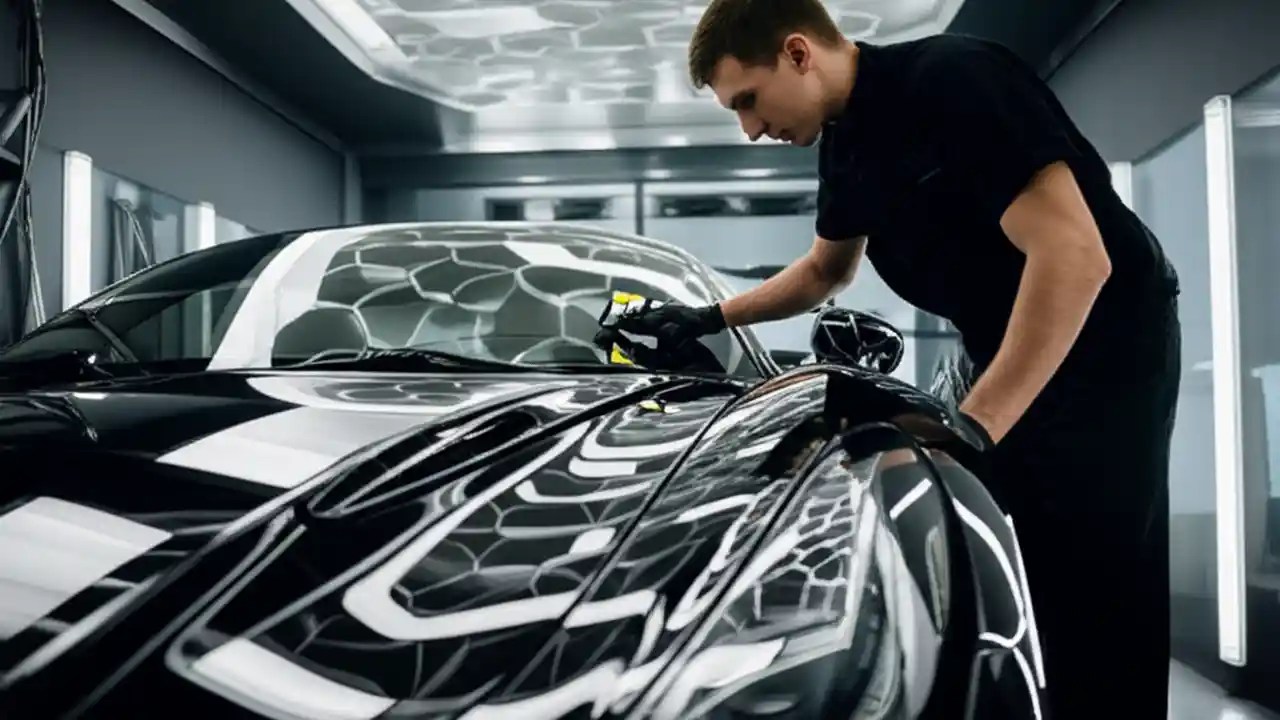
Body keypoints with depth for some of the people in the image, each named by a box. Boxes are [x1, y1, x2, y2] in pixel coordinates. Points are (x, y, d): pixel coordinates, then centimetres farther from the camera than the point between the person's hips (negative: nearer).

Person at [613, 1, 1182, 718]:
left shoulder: (954, 79, -22)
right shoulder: (844, 140, 6)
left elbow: (1075, 256, -29)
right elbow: (826, 271, 24)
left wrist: (972, 425, -31)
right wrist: (713, 317, 16)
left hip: (1107, 347, -8)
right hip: (1008, 357, 9)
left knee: (1098, 608, -8)